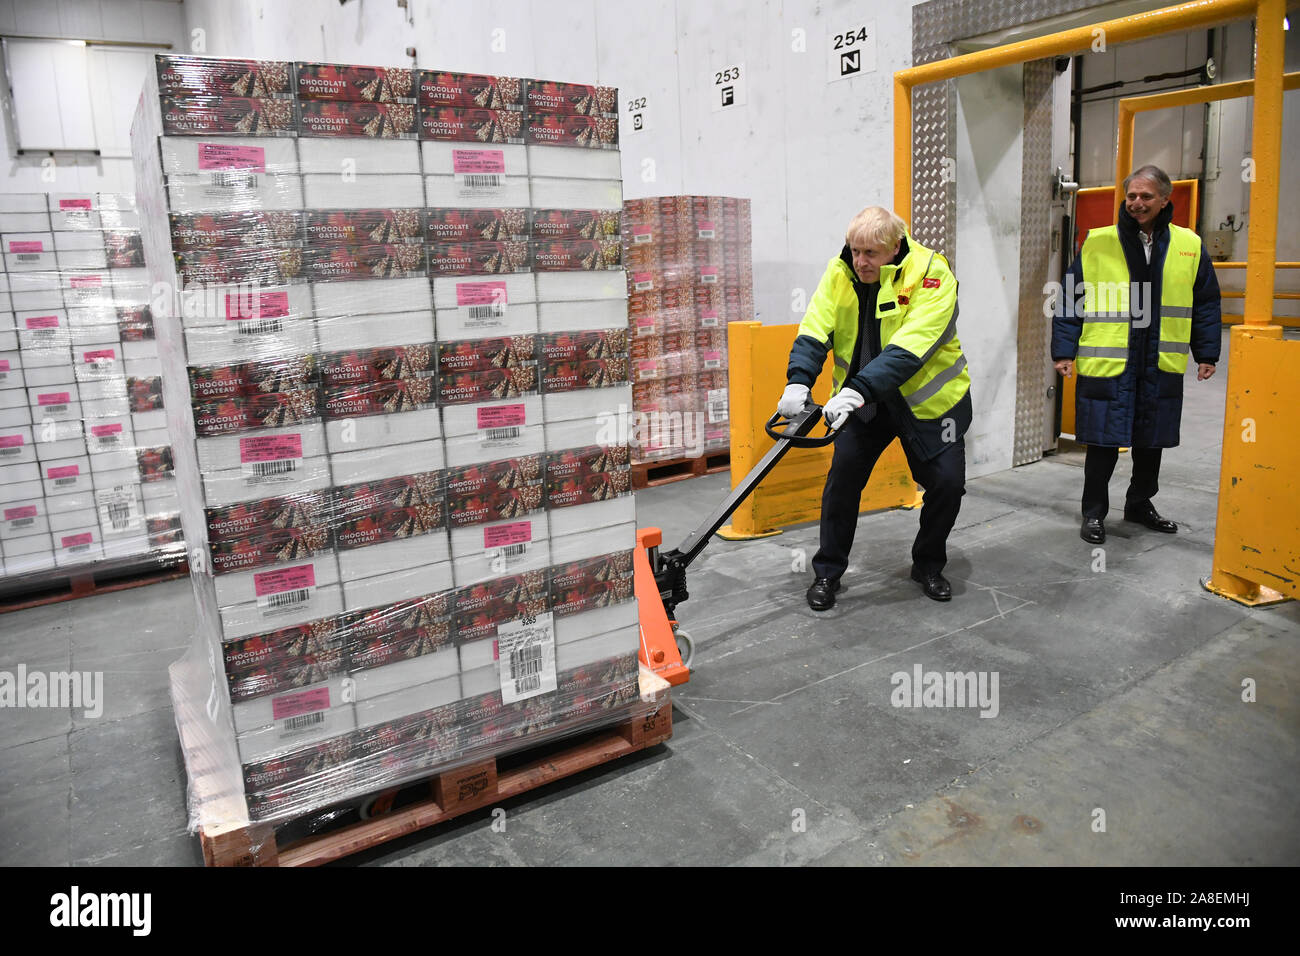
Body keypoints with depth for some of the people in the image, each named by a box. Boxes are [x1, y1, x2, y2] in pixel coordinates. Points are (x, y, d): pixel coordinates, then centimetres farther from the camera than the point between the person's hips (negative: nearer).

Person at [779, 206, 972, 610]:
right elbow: (815, 331, -17)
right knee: (842, 478, -5)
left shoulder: (931, 273, -22)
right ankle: (827, 572, 11)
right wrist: (798, 380, -35)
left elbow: (908, 349, -33)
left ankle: (928, 566, 23)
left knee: (947, 482, -2)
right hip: (862, 398, 2)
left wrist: (859, 390, -44)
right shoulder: (840, 271, -10)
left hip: (927, 397, -2)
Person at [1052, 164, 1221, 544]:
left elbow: (1206, 305, 12)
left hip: (1161, 368, 3)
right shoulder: (1097, 243, -1)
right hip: (1106, 364, -3)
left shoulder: (1189, 245, 6)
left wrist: (1207, 354, 9)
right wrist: (1063, 350, -5)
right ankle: (1093, 513, 16)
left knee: (1151, 441, 14)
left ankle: (1139, 504, 33)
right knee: (1103, 441, 1)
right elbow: (1070, 300, 1)